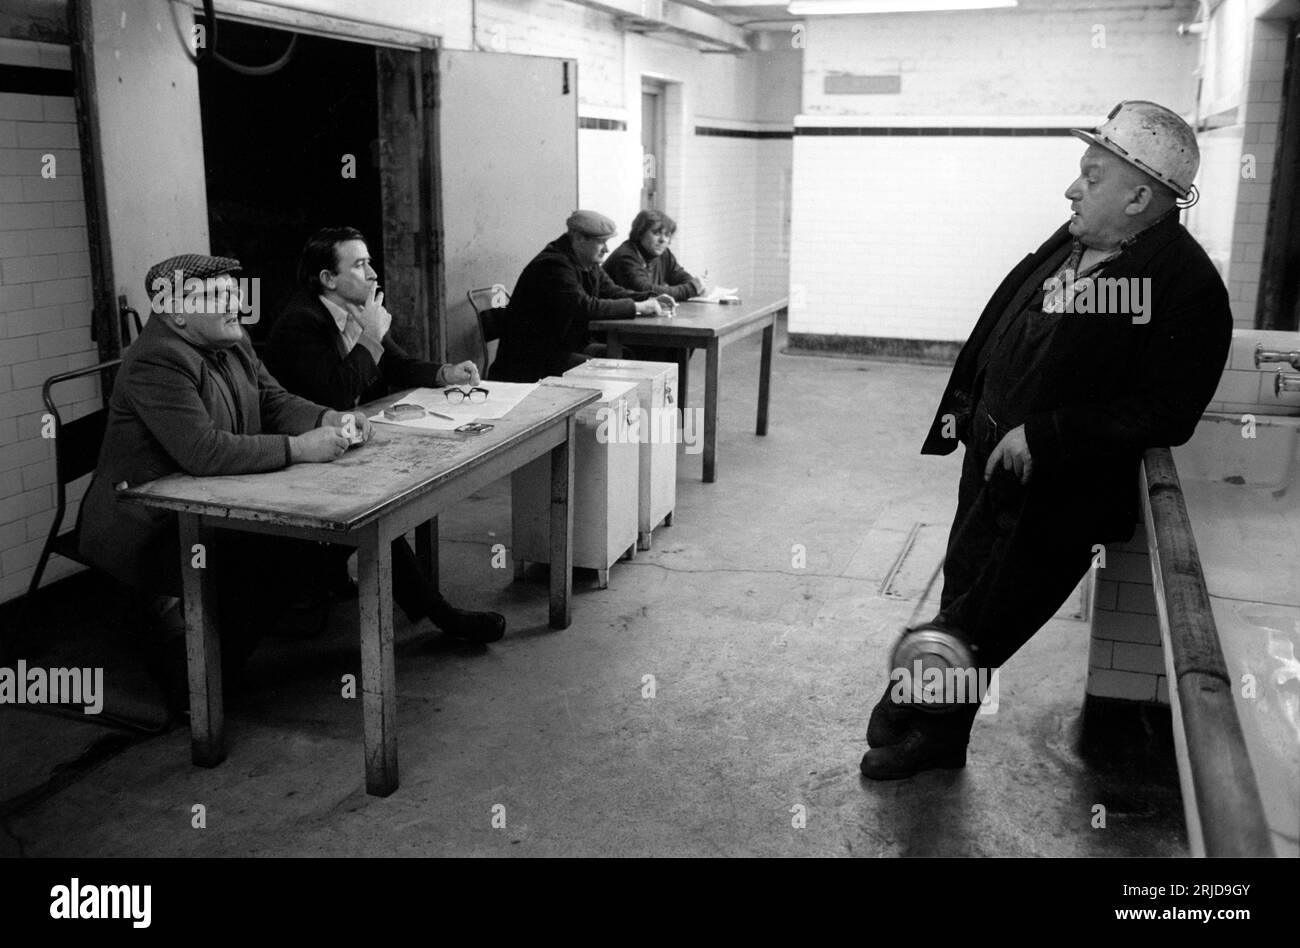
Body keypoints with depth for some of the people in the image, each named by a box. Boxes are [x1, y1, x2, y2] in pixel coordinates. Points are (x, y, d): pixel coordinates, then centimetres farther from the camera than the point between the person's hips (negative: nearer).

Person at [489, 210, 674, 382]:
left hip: (567, 348, 10)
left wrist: (652, 299, -4)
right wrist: (637, 307, -26)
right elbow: (585, 307, -31)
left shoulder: (587, 263, 11)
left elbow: (613, 293, 16)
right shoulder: (553, 264, -21)